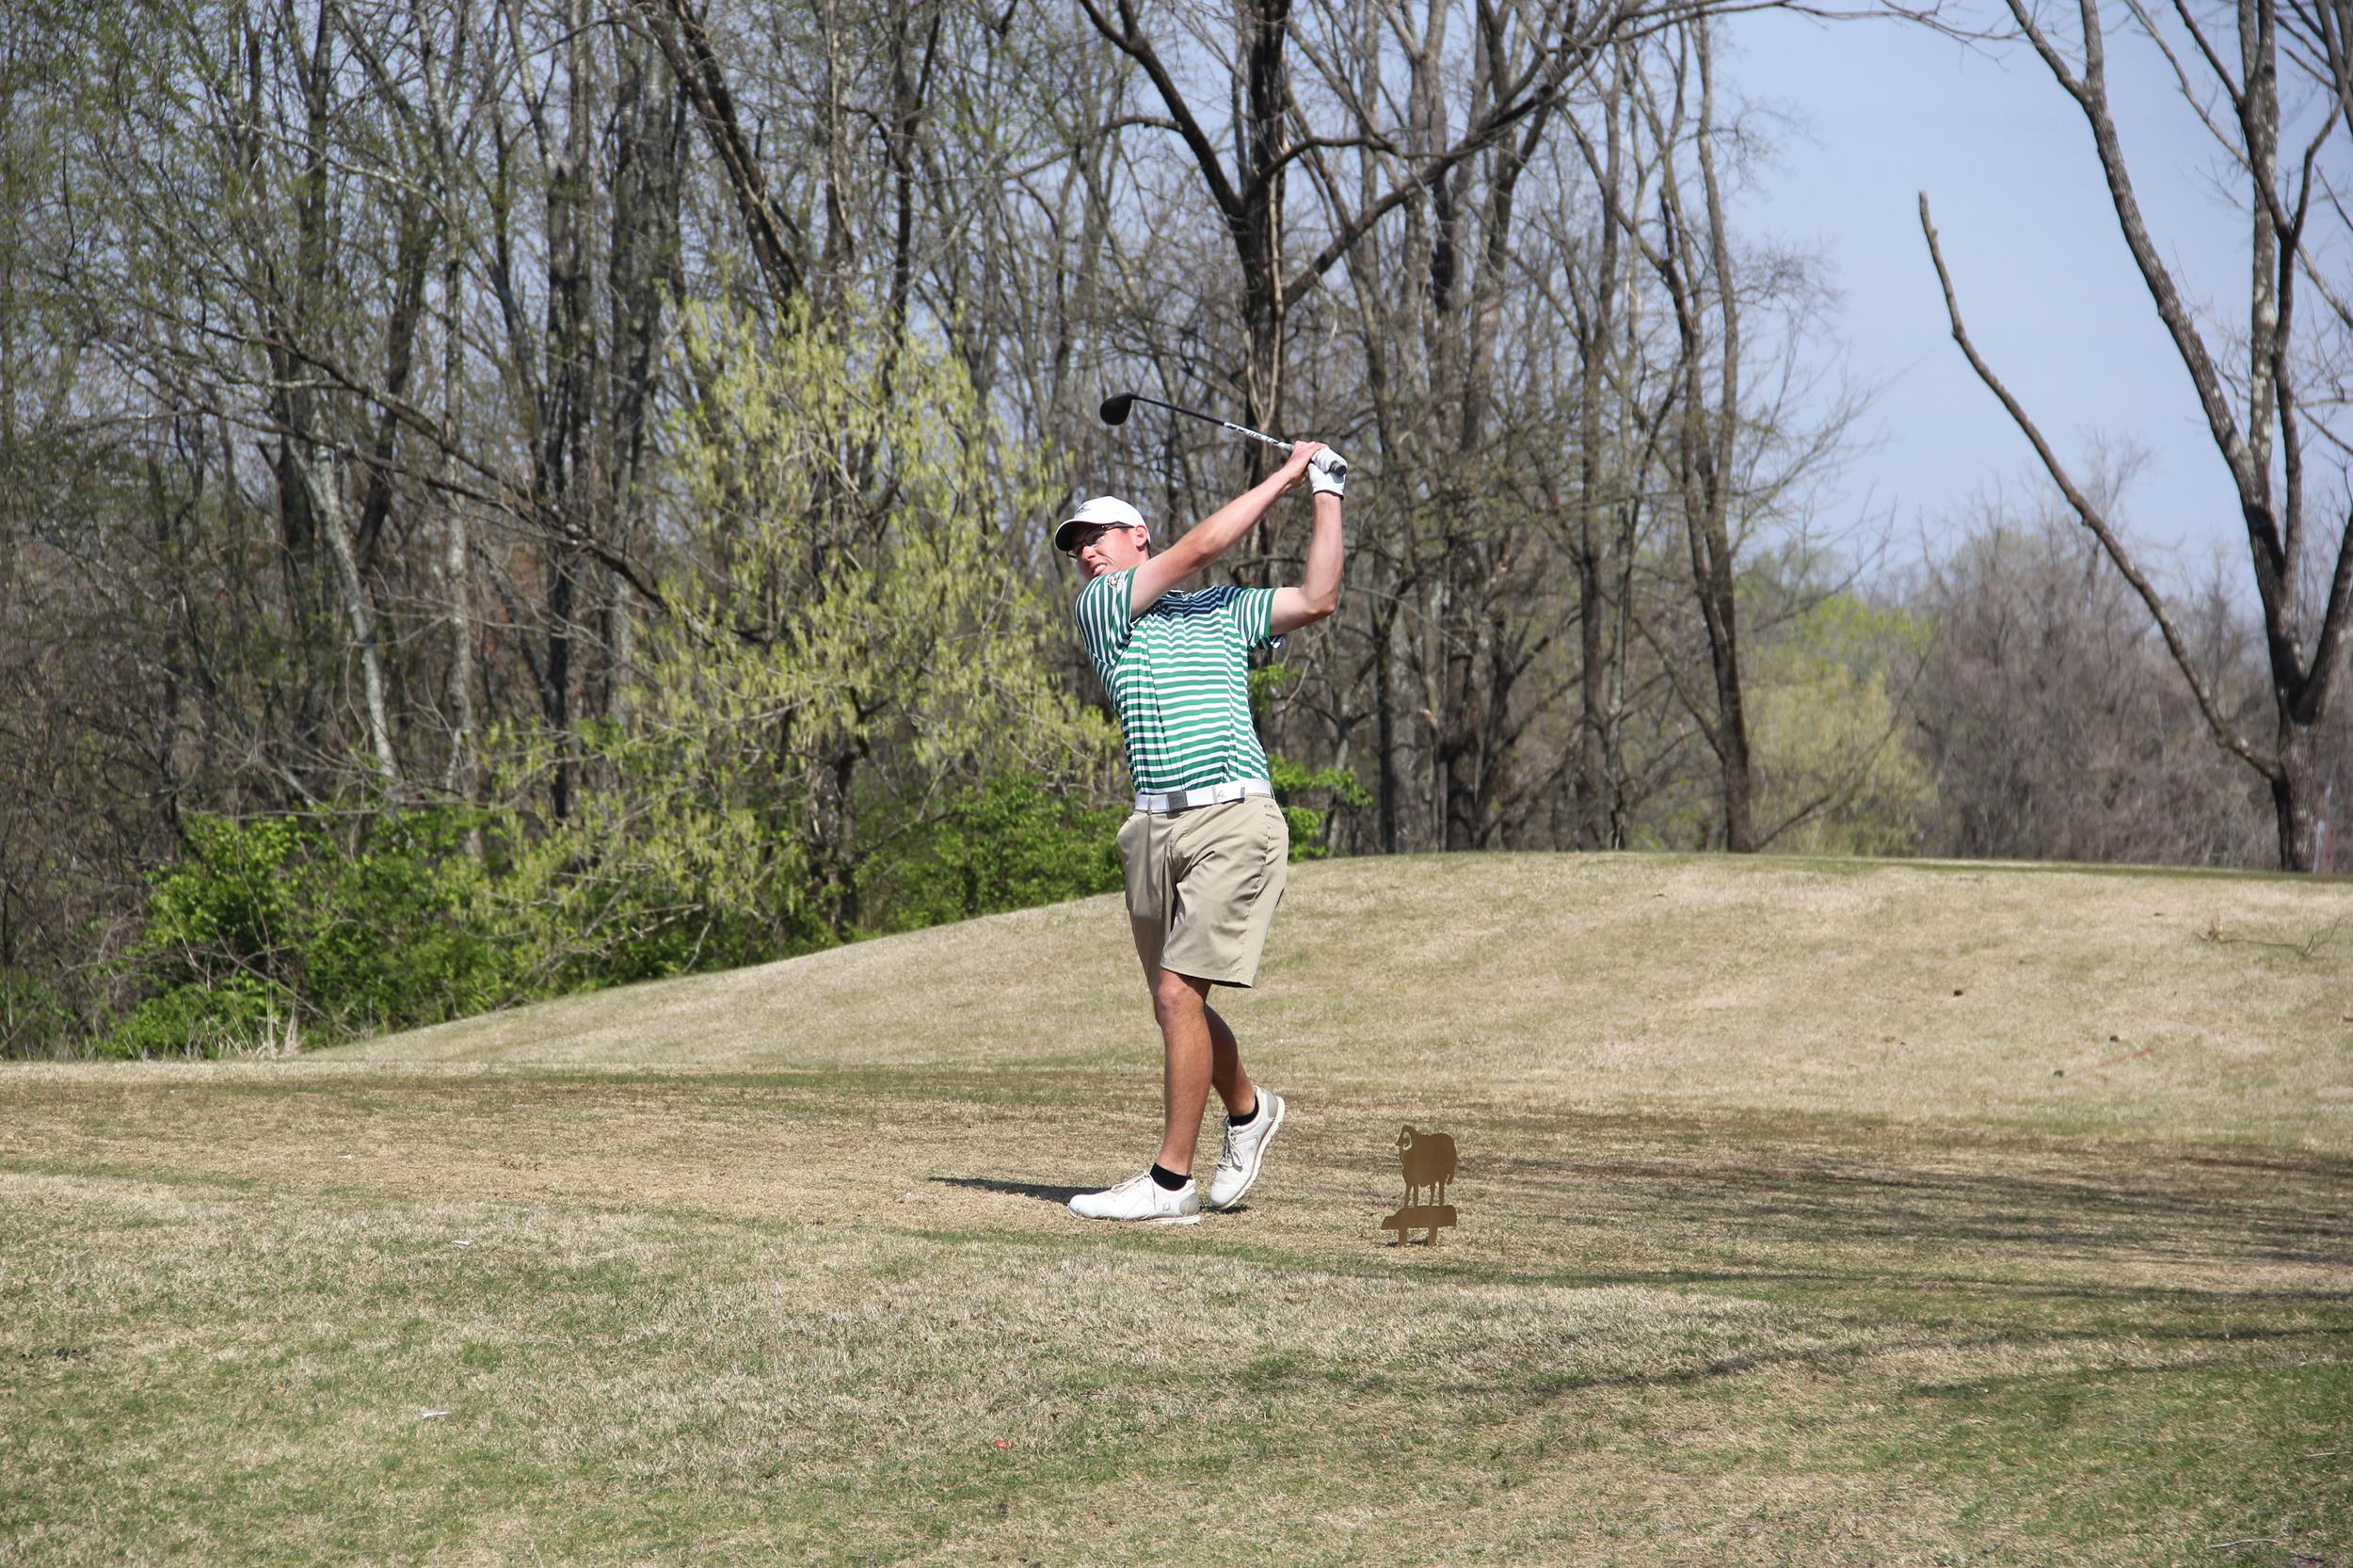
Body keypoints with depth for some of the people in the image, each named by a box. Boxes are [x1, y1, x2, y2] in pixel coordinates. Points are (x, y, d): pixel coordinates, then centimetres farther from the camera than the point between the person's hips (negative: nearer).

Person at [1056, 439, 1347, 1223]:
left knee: (1179, 992, -13)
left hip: (1235, 819, -3)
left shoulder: (1227, 609, 15)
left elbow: (1317, 600, 3)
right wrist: (1284, 475, 9)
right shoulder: (1097, 609, 10)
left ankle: (1171, 1181, -11)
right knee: (1176, 1004, 9)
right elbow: (1201, 545, 3)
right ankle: (1248, 1110, 38)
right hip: (1156, 827, 3)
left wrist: (1327, 495, 5)